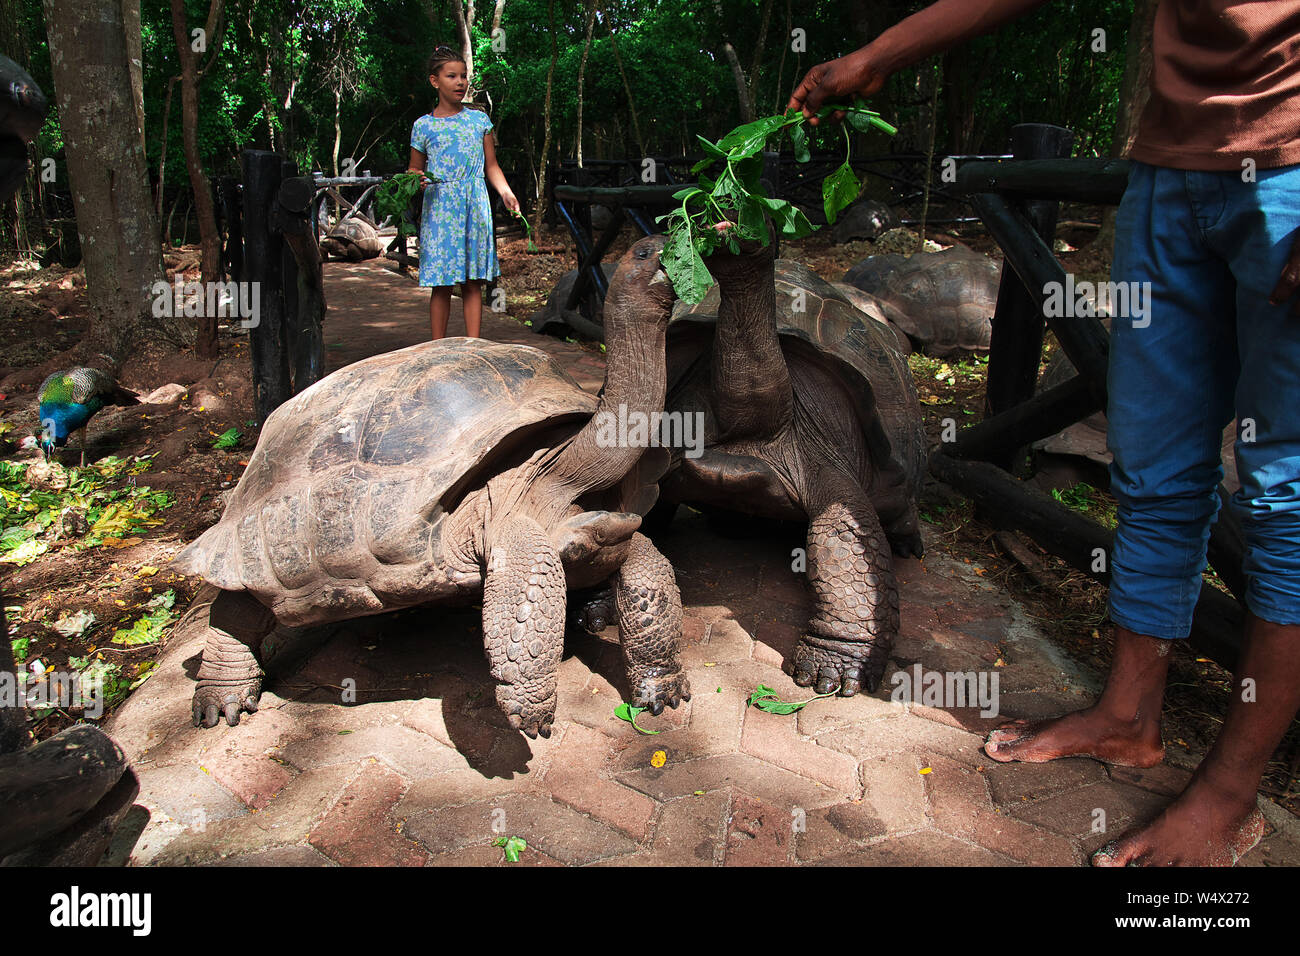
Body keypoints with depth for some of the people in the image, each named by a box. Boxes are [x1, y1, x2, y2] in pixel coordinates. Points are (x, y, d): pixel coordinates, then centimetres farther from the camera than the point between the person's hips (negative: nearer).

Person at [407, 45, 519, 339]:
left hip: (475, 207, 2)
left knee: (473, 281, 3)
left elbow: (491, 165, 13)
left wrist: (505, 192, -5)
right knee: (442, 284, -1)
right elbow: (414, 170, 12)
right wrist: (416, 182, -11)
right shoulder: (423, 126, 5)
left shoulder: (479, 120, 10)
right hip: (439, 208, -2)